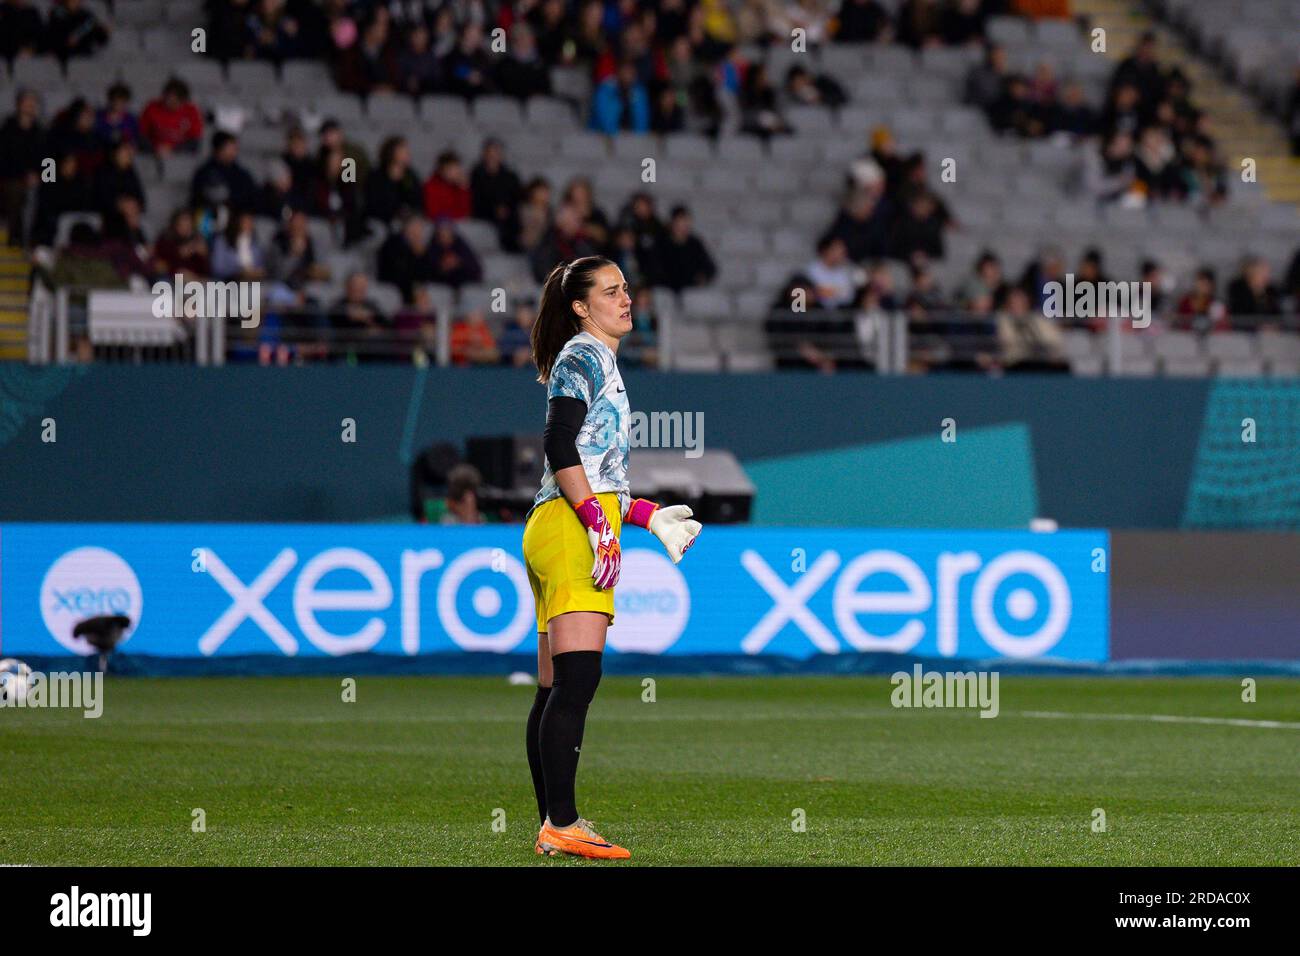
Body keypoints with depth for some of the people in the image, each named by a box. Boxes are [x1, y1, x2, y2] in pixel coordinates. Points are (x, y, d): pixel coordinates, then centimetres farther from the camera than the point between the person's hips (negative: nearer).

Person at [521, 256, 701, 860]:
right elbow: (559, 448, -16)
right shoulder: (582, 357, -4)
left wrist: (647, 516, 24)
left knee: (557, 689, 8)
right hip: (570, 525, -11)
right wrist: (598, 522, -21)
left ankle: (555, 827, 8)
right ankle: (561, 825, -24)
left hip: (571, 528, 11)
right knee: (577, 677, -18)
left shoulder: (600, 363, 26)